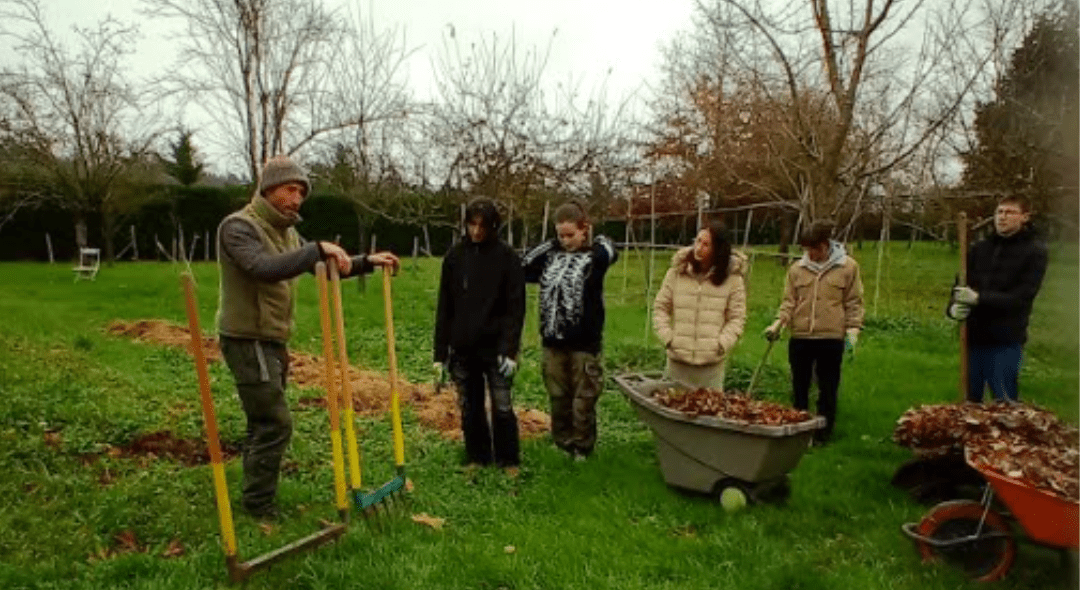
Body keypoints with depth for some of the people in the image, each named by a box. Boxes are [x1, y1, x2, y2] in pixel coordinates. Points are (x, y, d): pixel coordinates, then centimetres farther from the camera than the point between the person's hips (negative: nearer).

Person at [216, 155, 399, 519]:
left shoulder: (287, 232, 12)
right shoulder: (238, 226, -15)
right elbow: (264, 268, -34)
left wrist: (367, 262, 3)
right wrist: (318, 249, -37)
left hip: (273, 342, 9)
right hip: (248, 342, -9)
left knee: (264, 423, 16)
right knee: (275, 424, -8)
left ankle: (255, 501, 30)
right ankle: (259, 508, 6)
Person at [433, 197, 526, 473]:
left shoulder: (507, 257, -6)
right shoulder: (454, 256, 3)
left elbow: (516, 307, -8)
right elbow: (444, 308, 4)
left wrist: (509, 349, -16)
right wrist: (440, 353, 2)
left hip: (495, 348, -3)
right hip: (461, 349, 3)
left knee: (502, 407, 4)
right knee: (469, 408, 12)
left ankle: (508, 460, 22)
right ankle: (476, 458, 28)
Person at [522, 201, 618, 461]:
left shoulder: (594, 256, -3)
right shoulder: (551, 255, 9)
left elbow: (610, 253, -24)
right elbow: (522, 269, 5)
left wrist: (597, 237, -2)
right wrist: (551, 243, 3)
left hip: (584, 342, -4)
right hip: (553, 341, 4)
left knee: (583, 399, 7)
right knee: (558, 397, 14)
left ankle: (582, 448, 23)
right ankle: (562, 444, 30)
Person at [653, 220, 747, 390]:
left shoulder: (732, 278, -3)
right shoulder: (677, 271, 0)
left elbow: (737, 317, 2)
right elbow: (660, 307, 7)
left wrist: (721, 344, -10)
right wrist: (667, 337, -3)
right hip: (678, 359, 2)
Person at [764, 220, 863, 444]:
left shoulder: (848, 267, 0)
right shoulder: (796, 268, 4)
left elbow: (854, 302, 3)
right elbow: (789, 301, 6)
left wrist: (852, 330, -5)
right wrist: (778, 323, -8)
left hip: (832, 338, -2)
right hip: (800, 337, 3)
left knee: (828, 388, 6)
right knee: (799, 386, 11)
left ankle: (823, 433, 18)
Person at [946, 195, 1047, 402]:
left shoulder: (1035, 251, -4)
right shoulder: (981, 248, 9)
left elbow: (1021, 297, -13)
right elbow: (961, 285, 10)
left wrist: (979, 298, -24)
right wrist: (954, 306, -11)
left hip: (1006, 339, -4)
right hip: (975, 335, 5)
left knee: (1004, 401, 0)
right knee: (971, 398, 13)